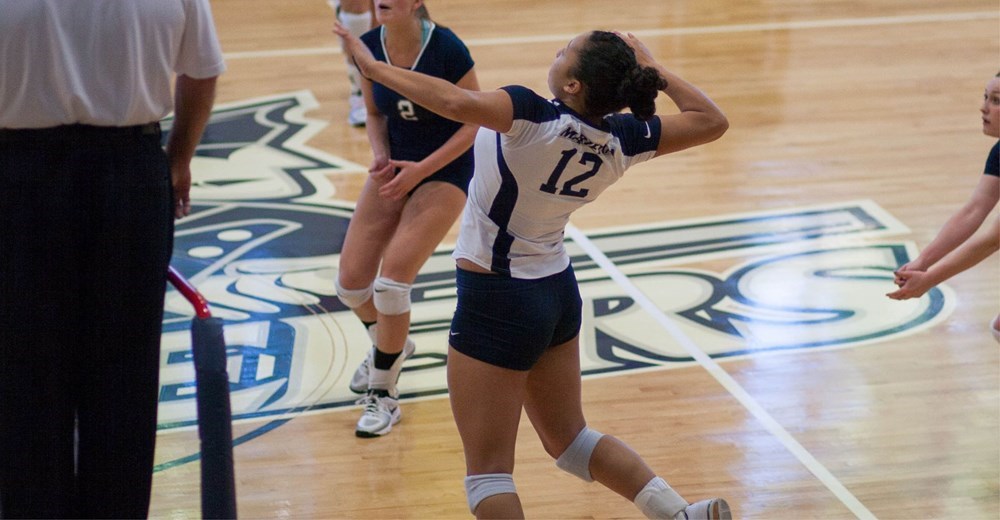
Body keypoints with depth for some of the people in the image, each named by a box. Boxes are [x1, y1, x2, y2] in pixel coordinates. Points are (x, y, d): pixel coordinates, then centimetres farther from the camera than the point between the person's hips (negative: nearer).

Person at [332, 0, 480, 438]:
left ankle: (383, 396, 1)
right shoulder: (369, 46, -8)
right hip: (395, 166, 5)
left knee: (392, 278, -18)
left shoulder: (445, 47, -22)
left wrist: (422, 169, -21)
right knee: (351, 282, -1)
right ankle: (390, 345, 34)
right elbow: (375, 114, 8)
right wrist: (380, 155, -12)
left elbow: (475, 121, -15)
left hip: (444, 170, -5)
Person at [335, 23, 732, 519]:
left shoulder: (534, 118, -26)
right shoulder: (624, 139, -9)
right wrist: (651, 68, 6)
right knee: (569, 440, 25)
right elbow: (711, 120, 4)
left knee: (487, 470, 4)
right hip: (557, 292, 7)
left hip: (497, 301, -7)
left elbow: (457, 103, -44)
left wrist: (374, 67, -32)